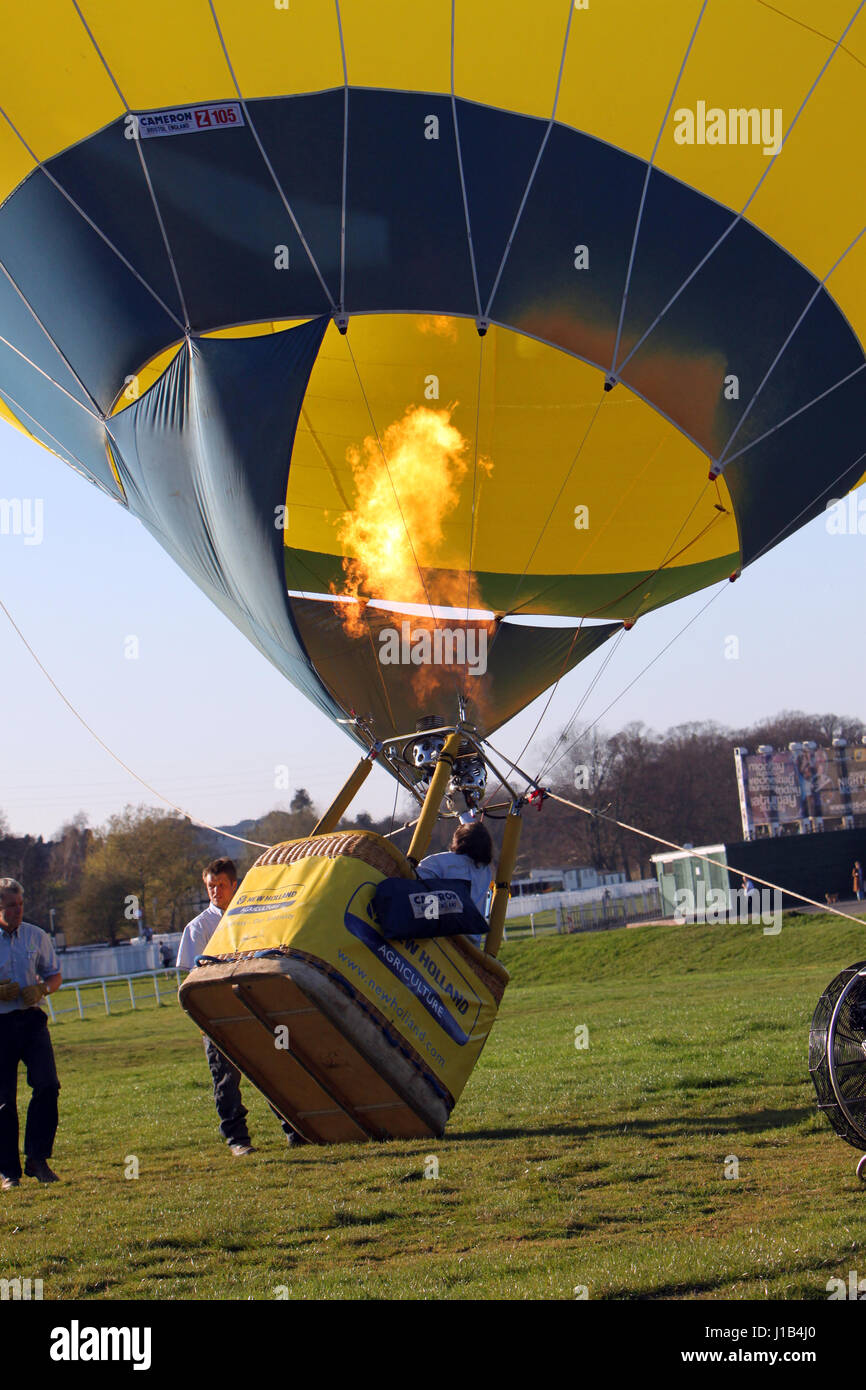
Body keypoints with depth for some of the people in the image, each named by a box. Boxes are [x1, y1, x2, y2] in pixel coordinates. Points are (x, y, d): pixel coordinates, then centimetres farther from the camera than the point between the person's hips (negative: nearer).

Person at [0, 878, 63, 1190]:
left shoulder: (37, 936, 7)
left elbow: (54, 975, 15)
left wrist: (42, 988, -7)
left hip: (31, 1020, 2)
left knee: (47, 1086, -12)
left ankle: (37, 1159, -1)